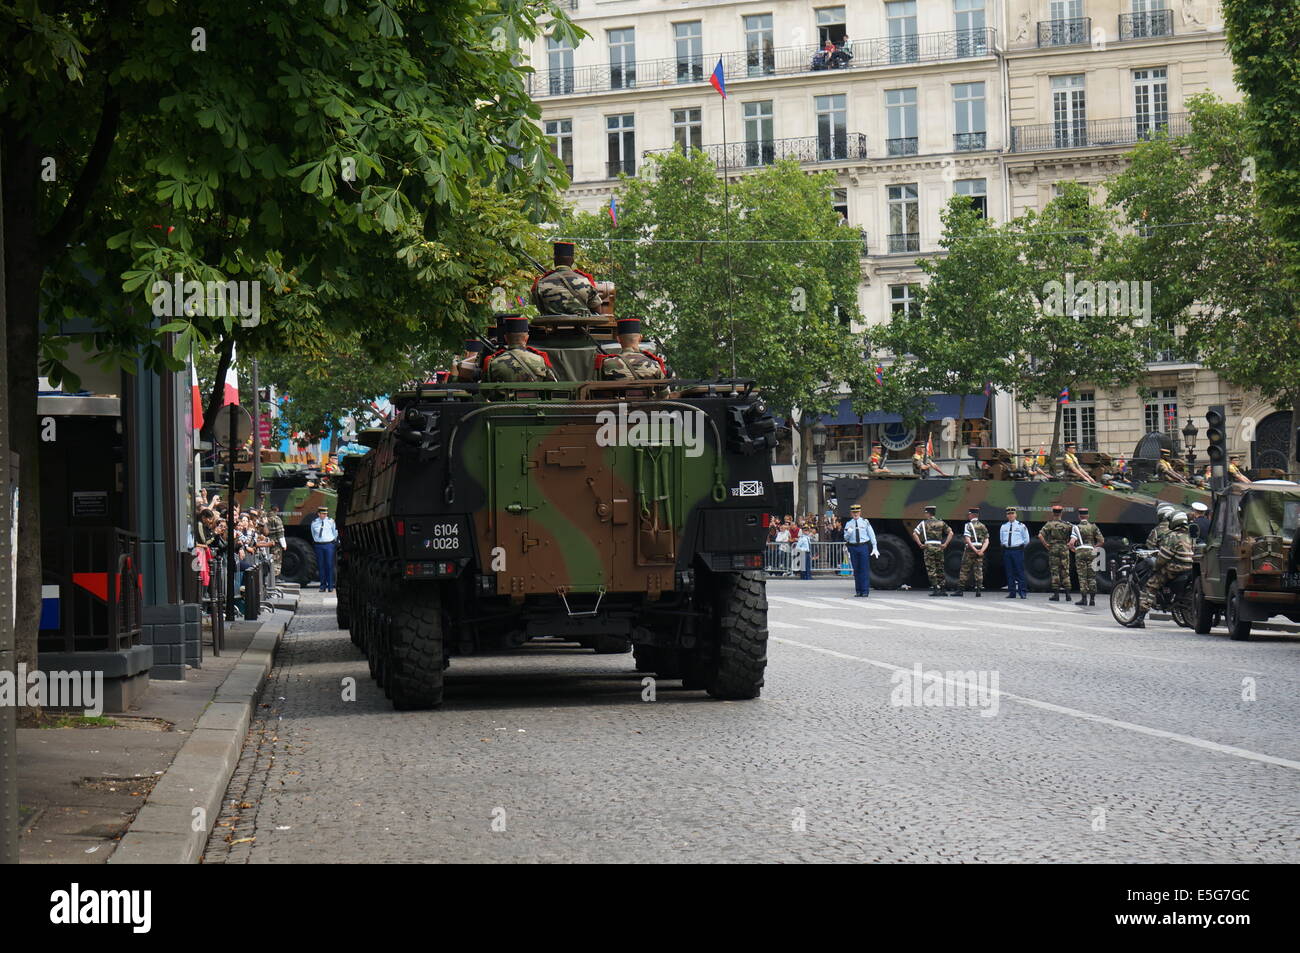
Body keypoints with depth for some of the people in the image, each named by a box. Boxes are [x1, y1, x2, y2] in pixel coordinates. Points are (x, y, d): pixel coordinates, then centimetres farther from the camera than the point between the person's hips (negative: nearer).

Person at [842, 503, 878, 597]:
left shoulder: (865, 522, 5)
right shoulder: (848, 524, 8)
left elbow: (872, 535, 6)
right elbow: (846, 538, 7)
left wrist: (874, 548, 1)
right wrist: (848, 533, -16)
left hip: (864, 546, -2)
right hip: (853, 547, 2)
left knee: (865, 569, -4)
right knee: (856, 570, 6)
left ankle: (865, 591, -1)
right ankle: (858, 591, 13)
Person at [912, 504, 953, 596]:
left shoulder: (924, 523, 0)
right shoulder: (941, 522, 10)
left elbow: (915, 534, -10)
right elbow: (950, 533, 7)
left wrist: (920, 544, -4)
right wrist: (945, 544, 5)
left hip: (928, 547, -3)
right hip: (939, 547, 3)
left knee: (931, 569, -1)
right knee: (940, 569, 10)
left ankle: (935, 589, -7)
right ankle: (943, 589, 8)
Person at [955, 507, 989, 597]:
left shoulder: (968, 525, -5)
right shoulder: (983, 526, 12)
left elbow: (967, 539, -16)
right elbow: (987, 541, 4)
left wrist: (974, 550, -16)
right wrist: (981, 550, -7)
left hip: (970, 550, -5)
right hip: (980, 550, 5)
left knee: (965, 570, 0)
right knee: (978, 570, 4)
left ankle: (960, 590, 1)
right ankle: (978, 590, -2)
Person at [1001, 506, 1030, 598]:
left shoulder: (1021, 526, 1)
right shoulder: (1003, 527, 12)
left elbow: (1026, 540, 7)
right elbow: (1001, 539, 25)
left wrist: (1020, 547, 9)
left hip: (1018, 550, -4)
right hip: (1007, 551, 4)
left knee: (1020, 572, -6)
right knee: (1009, 573, 4)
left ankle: (1022, 592, -5)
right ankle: (1011, 592, 8)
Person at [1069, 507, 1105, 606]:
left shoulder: (1076, 527, -2)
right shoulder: (1093, 526, 5)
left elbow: (1071, 543, -13)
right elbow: (1102, 541, 3)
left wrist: (1072, 548, 8)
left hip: (1080, 552, -2)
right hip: (1091, 552, 2)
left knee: (1082, 576, 0)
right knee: (1092, 577, 6)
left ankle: (1084, 598, -3)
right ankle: (1092, 599, 4)